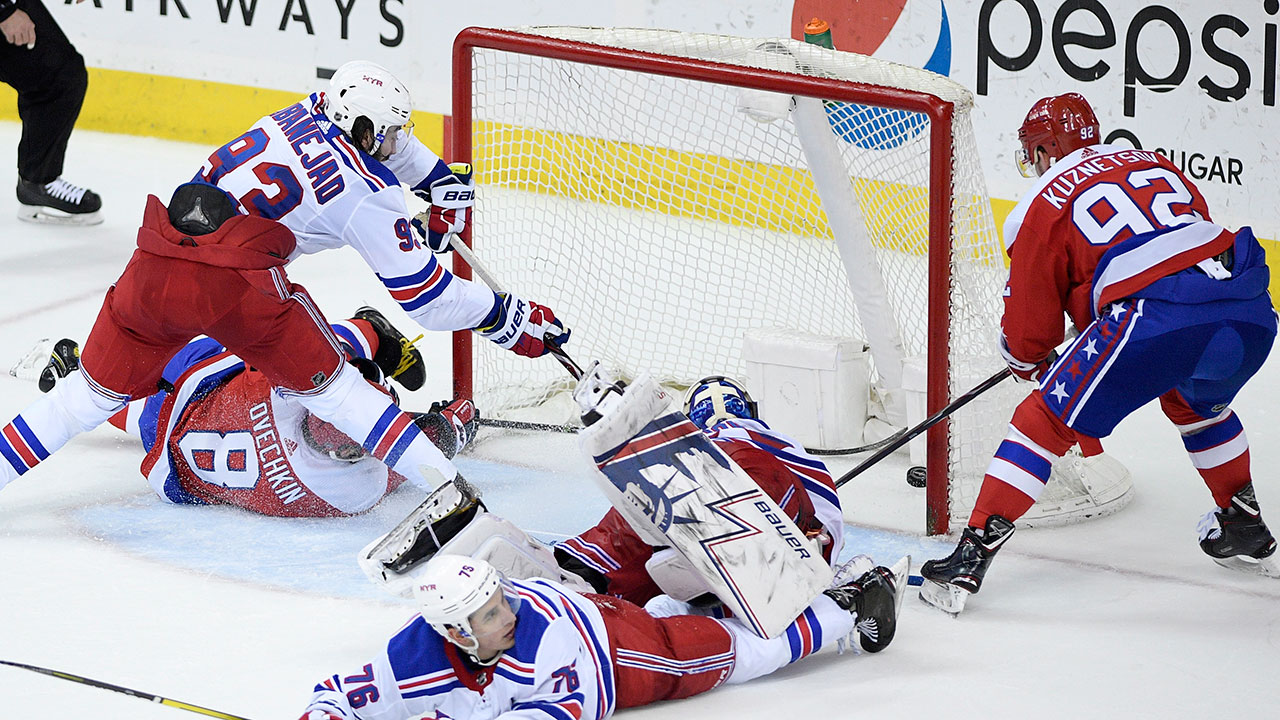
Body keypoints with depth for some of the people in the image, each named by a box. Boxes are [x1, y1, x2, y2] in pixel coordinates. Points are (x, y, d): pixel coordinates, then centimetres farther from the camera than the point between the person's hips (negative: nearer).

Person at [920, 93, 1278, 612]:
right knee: (1195, 402, 38)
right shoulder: (1154, 165, 29)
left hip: (1156, 322, -6)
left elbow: (1029, 329, 16)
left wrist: (1027, 361, 40)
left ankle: (973, 555, 1)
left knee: (1047, 419, 7)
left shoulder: (1043, 204, 13)